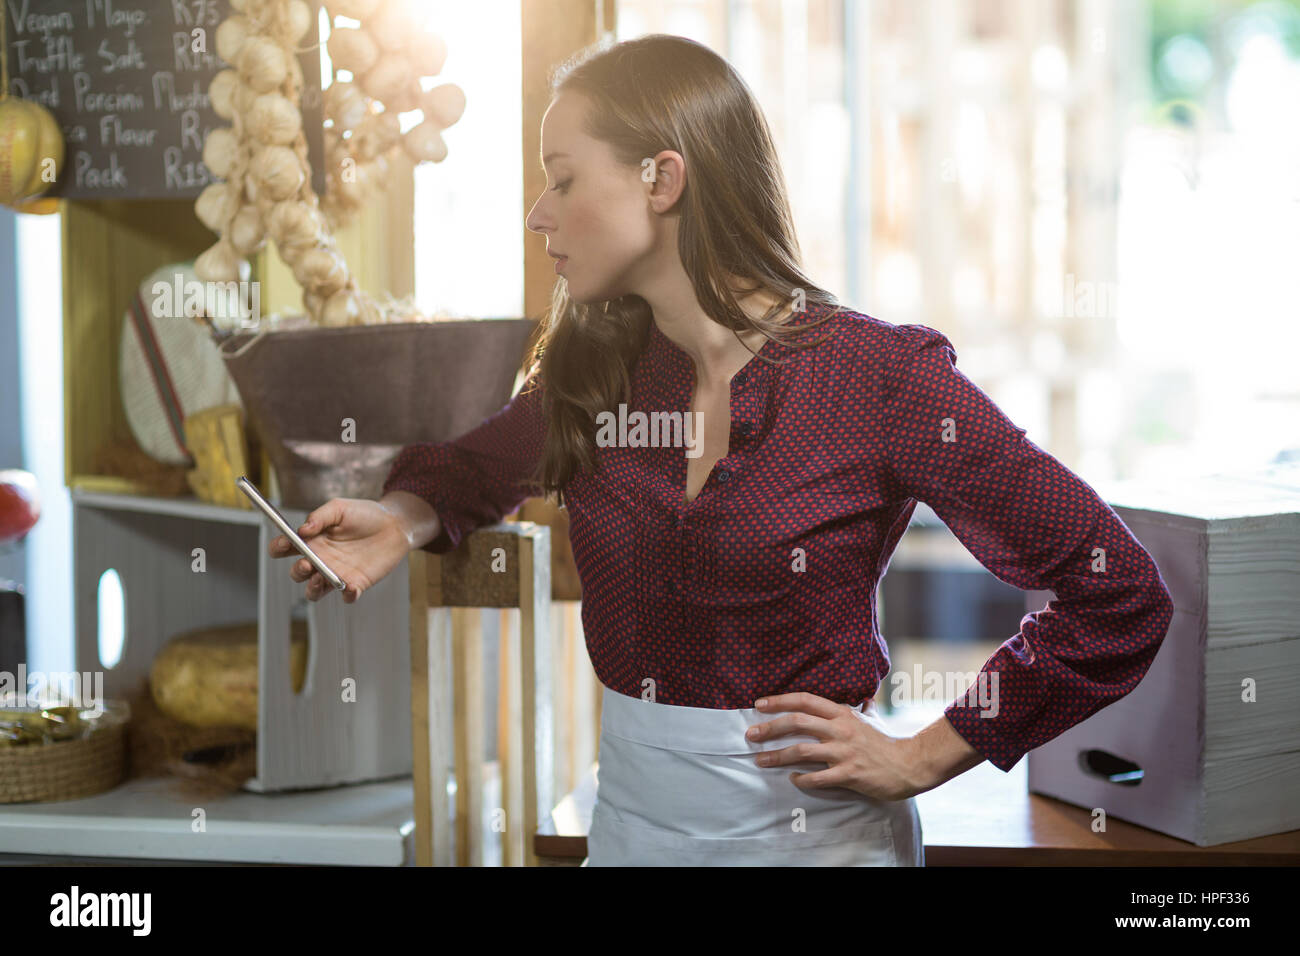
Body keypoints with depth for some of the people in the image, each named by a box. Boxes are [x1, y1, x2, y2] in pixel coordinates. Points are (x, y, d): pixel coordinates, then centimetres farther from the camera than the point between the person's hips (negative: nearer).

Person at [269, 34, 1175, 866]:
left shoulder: (884, 378, -17)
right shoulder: (592, 369, -2)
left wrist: (922, 760, -11)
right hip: (629, 817, 5)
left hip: (809, 826, -4)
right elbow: (473, 468, 18)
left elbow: (1122, 596, -13)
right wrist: (403, 520, -5)